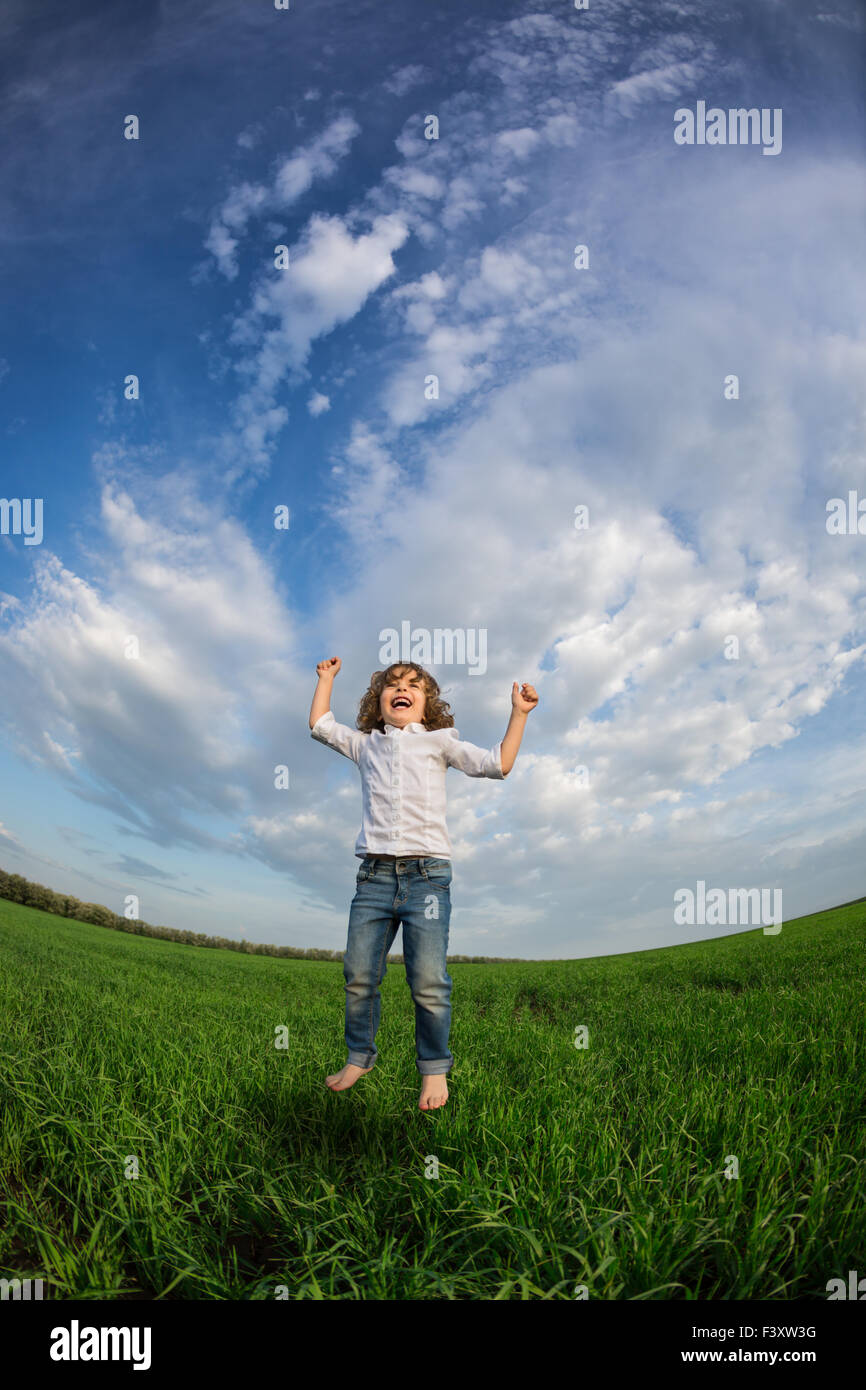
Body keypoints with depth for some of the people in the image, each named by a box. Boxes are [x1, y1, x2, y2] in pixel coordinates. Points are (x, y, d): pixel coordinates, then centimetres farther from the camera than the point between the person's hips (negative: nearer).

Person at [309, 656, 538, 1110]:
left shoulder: (439, 741, 12)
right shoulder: (365, 745, 19)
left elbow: (498, 764, 8)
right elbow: (320, 724, 25)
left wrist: (519, 714, 5)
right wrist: (326, 678, 32)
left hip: (426, 874, -2)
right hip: (374, 874, 3)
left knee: (429, 980, -7)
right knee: (358, 975, 3)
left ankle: (434, 1068, 11)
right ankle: (359, 1057, 24)